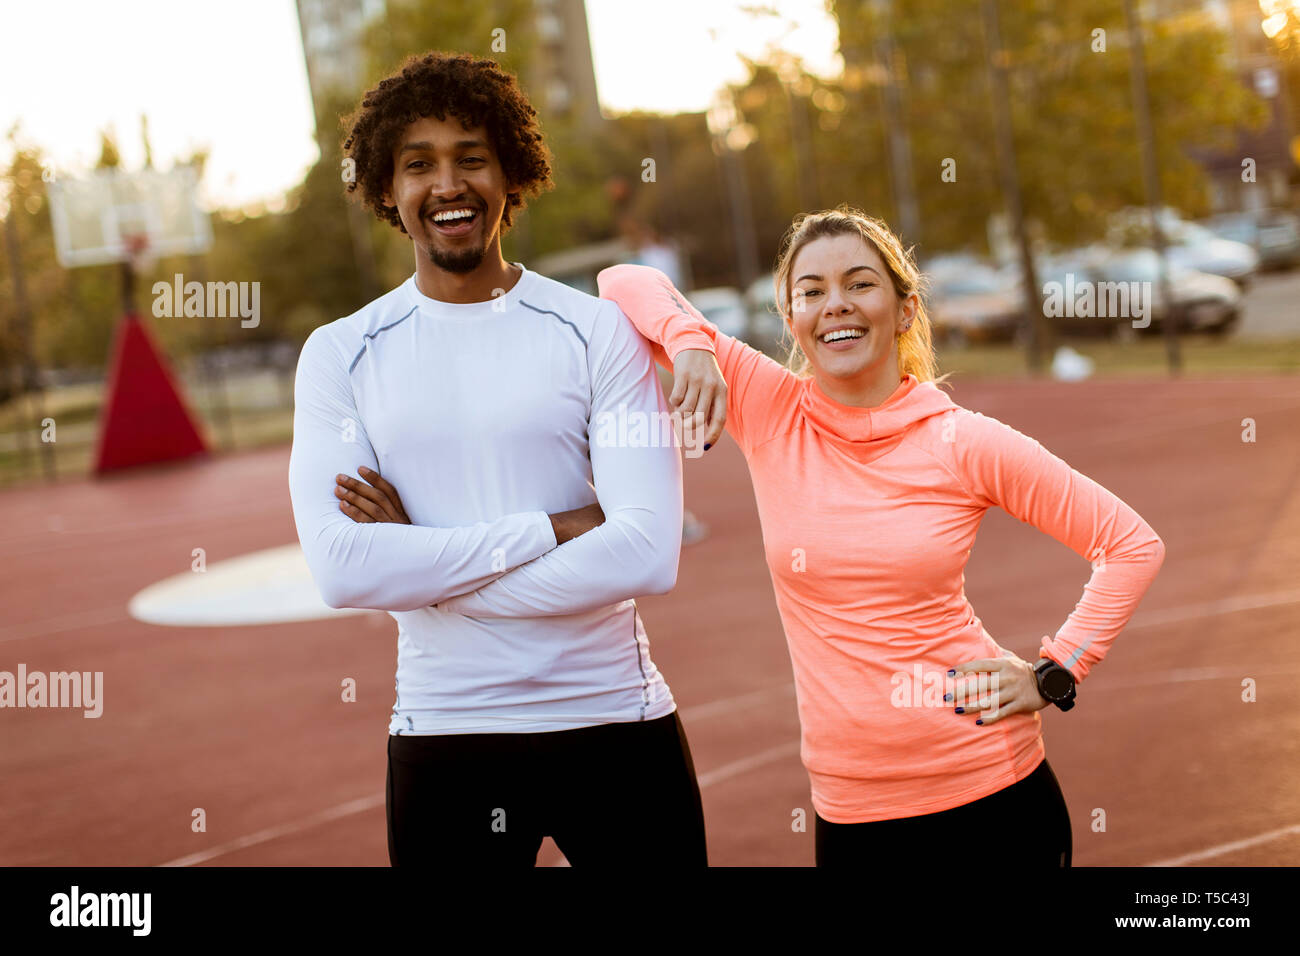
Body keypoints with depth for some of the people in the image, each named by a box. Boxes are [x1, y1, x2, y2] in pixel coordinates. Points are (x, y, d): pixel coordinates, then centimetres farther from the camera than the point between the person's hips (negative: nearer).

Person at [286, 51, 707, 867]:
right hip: (445, 736, 1)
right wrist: (552, 529, -15)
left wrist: (419, 564, -13)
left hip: (616, 719, 0)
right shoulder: (339, 356, 1)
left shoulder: (600, 331, -2)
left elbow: (648, 554, -13)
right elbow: (340, 570, -12)